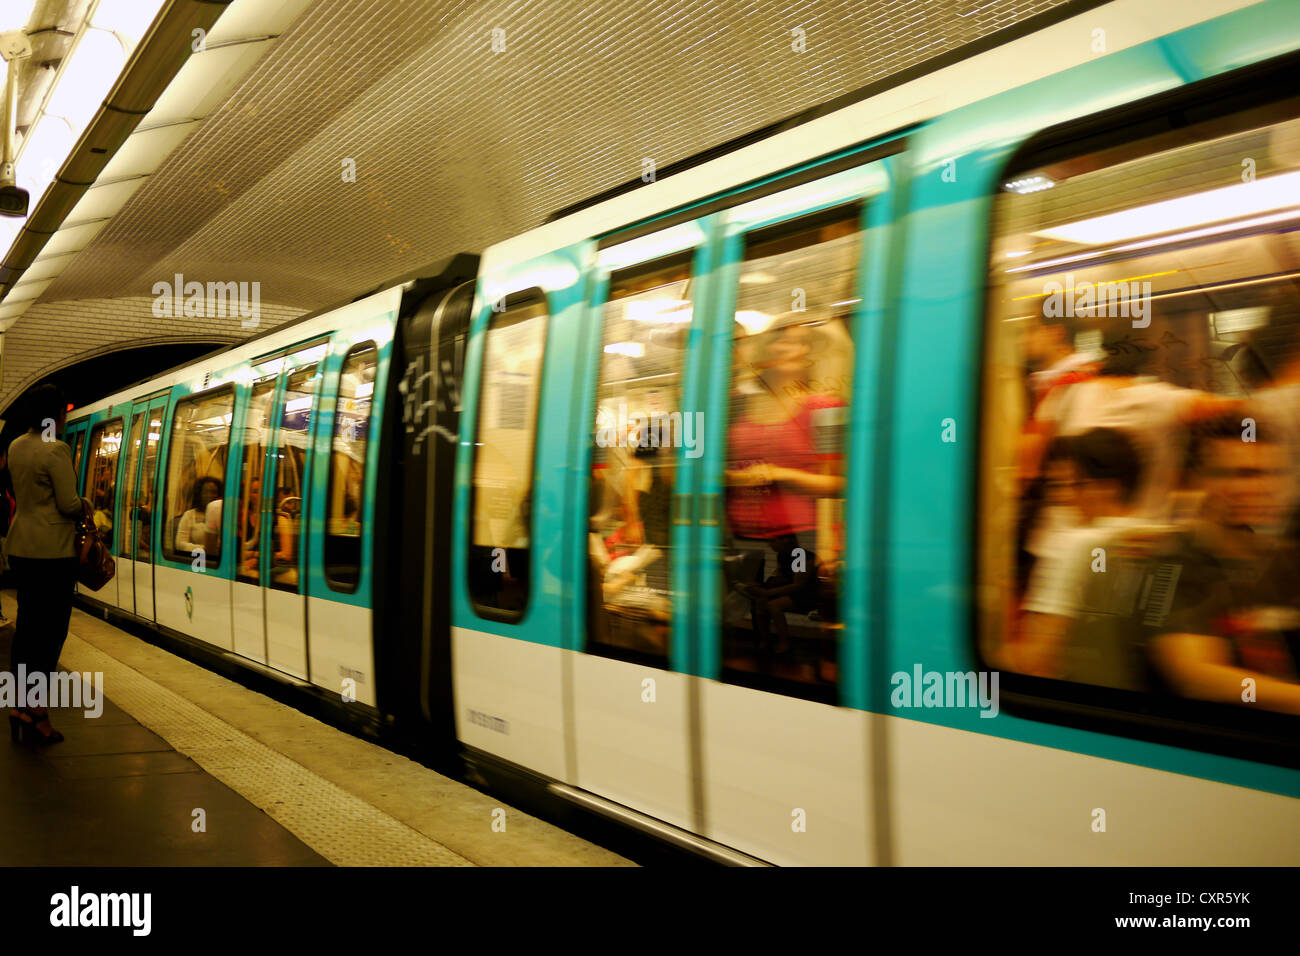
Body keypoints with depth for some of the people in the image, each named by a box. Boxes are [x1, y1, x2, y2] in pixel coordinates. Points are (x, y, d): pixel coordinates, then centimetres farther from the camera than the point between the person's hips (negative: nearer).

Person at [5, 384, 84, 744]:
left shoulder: (16, 447, 10)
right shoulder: (56, 450, -15)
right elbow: (68, 505, -16)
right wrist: (86, 505, 6)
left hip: (20, 545, 8)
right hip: (52, 548, -8)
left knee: (27, 624, 13)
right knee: (53, 628, -2)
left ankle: (23, 705, 17)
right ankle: (36, 708, -5)